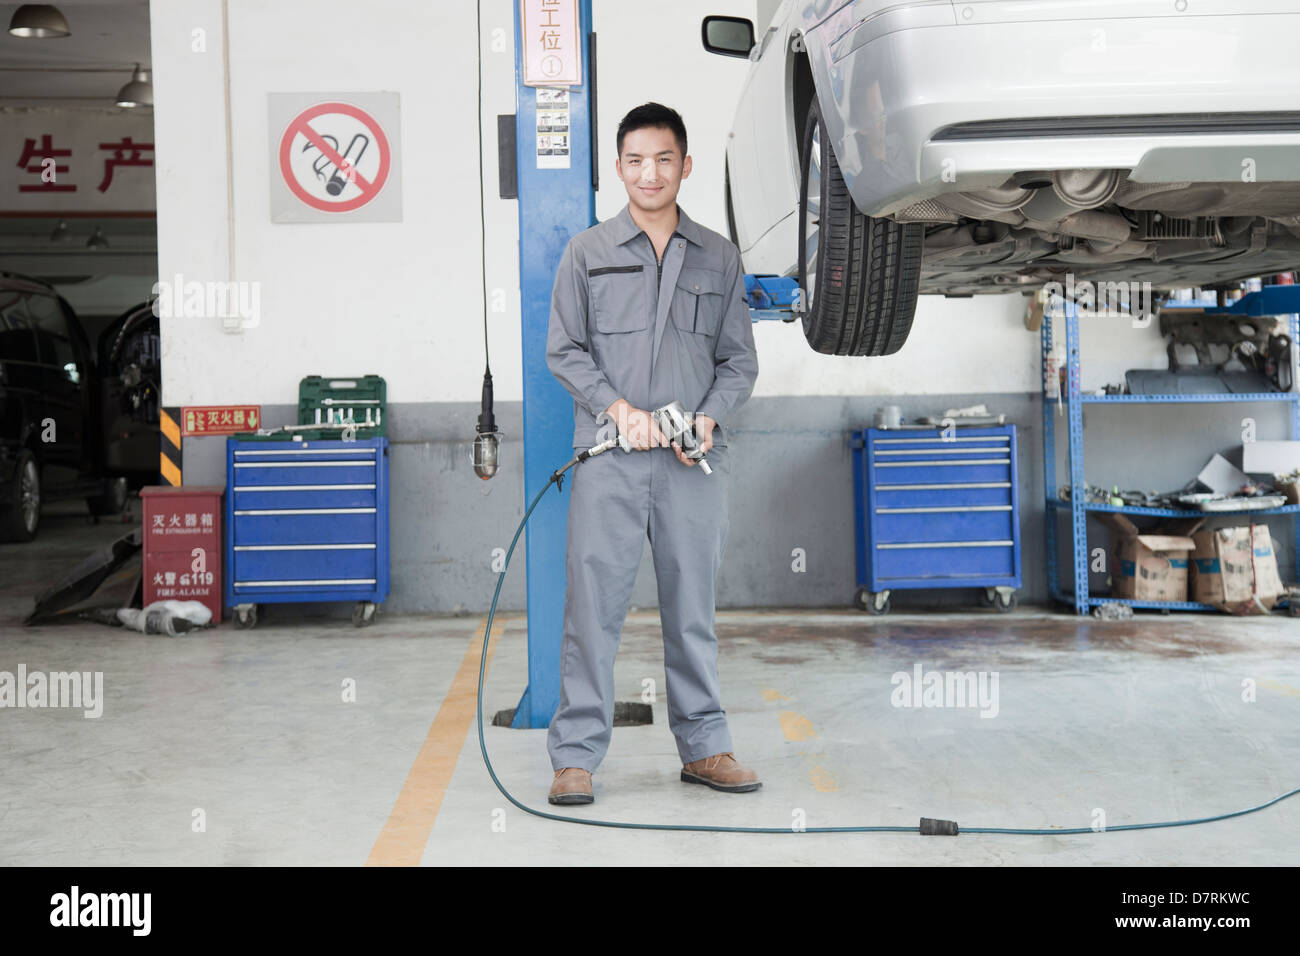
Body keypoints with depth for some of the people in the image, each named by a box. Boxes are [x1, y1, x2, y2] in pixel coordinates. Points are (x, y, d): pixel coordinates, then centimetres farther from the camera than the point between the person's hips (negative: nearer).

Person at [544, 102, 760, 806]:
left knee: (693, 604, 8)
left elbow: (740, 359, 12)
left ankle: (704, 746, 18)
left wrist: (709, 417, -6)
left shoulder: (718, 257, 13)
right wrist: (618, 408, -9)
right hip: (609, 456, -1)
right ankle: (576, 754, 4)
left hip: (695, 459, 2)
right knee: (594, 601, -4)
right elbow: (563, 350, 6)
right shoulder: (587, 252, 8)